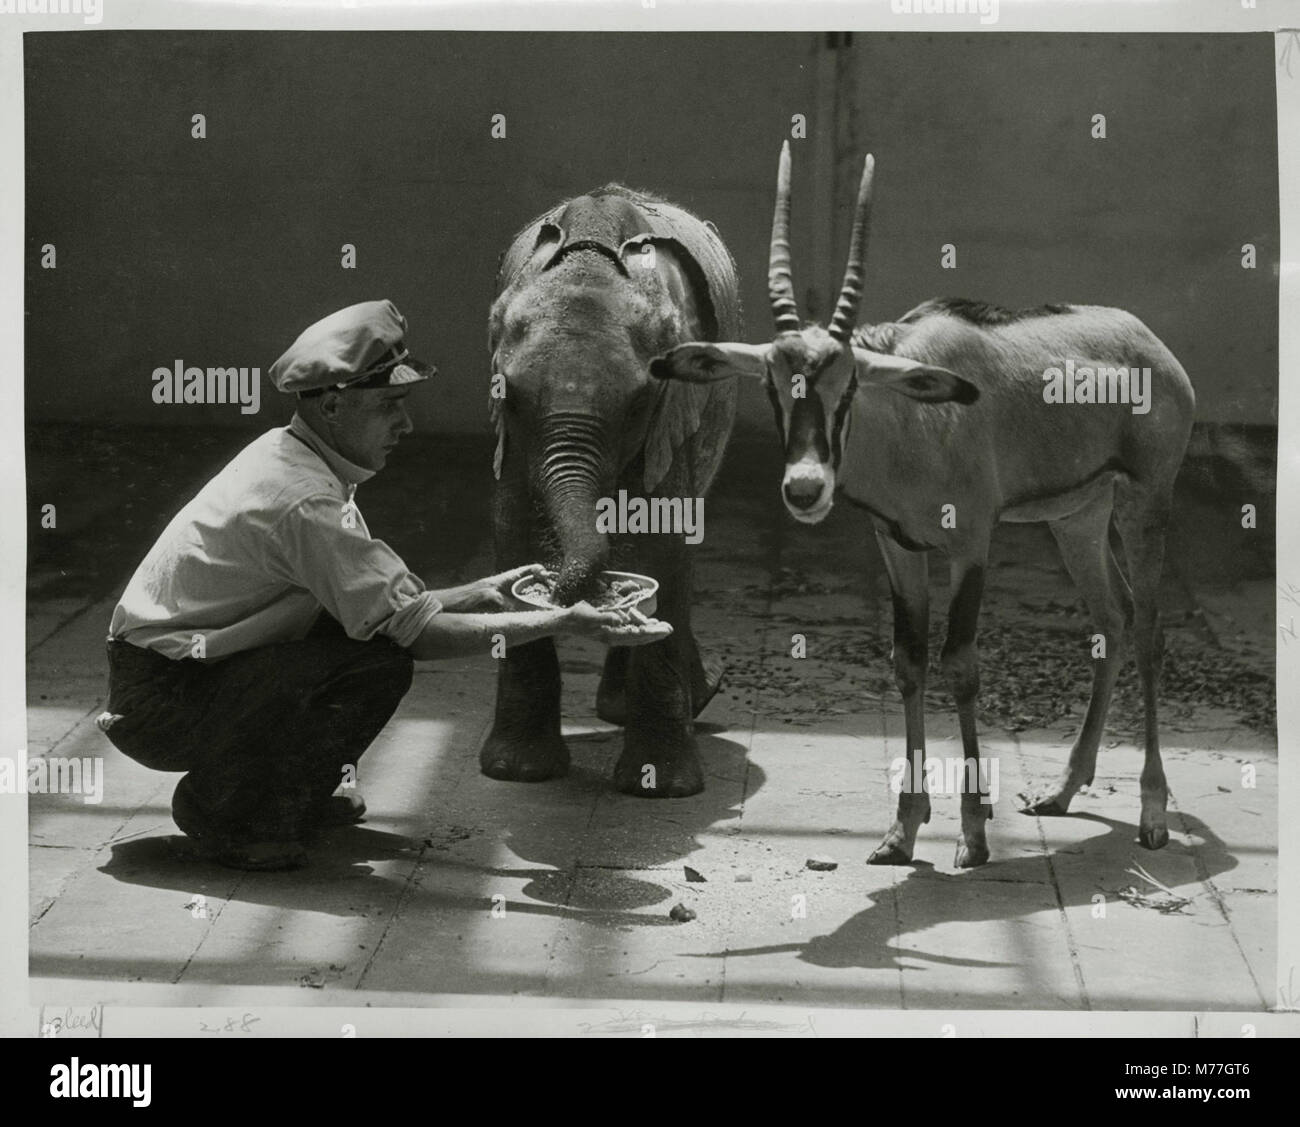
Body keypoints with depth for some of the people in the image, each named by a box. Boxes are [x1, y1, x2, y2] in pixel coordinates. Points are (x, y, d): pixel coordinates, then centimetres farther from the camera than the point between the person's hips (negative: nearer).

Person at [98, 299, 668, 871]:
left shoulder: (287, 456, 7)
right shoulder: (303, 501, -25)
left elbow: (381, 604, 11)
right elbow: (414, 630, -24)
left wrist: (479, 594, 3)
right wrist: (563, 622, -21)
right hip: (157, 707, -10)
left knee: (375, 632, 7)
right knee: (381, 660, -23)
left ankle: (287, 799, 17)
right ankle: (219, 810, -7)